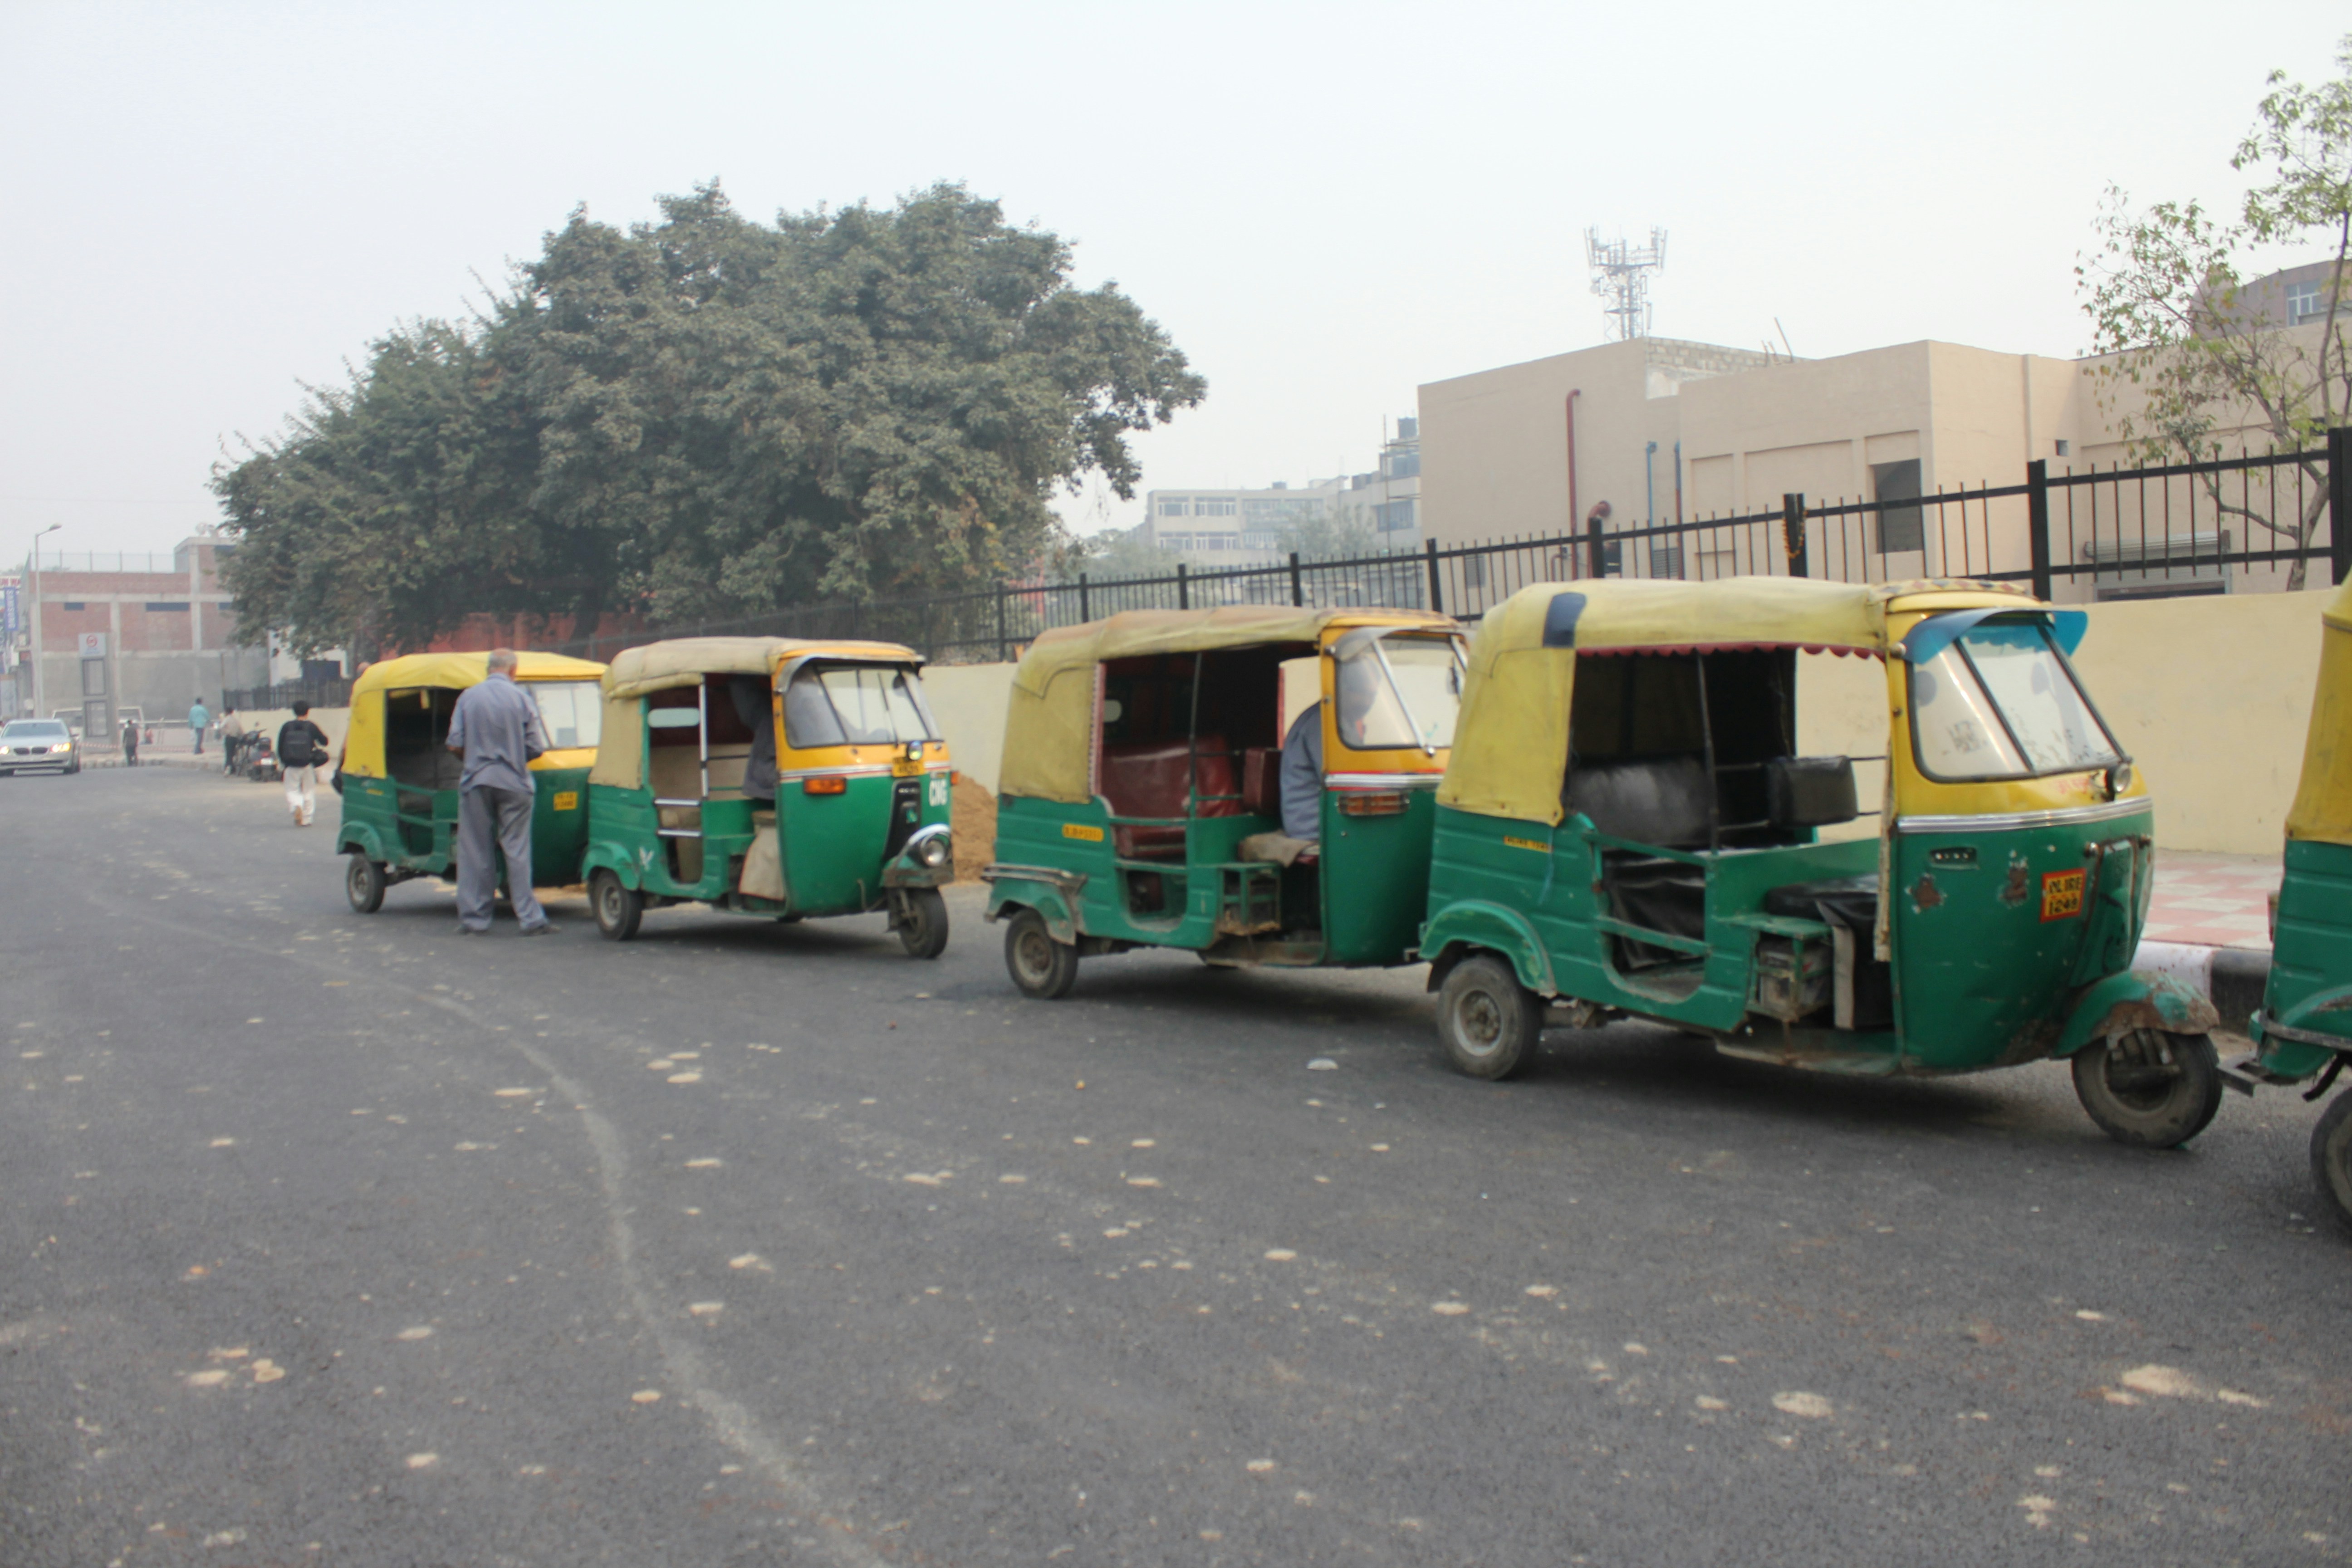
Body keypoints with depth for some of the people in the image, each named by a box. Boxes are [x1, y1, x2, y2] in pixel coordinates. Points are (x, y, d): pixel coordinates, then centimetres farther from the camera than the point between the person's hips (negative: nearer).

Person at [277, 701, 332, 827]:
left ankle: (296, 806, -21)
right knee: (309, 791, 11)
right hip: (307, 765, 0)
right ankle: (306, 819, 10)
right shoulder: (311, 727, -5)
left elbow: (280, 747, 0)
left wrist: (281, 763, 12)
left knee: (292, 790, 9)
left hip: (291, 765, 0)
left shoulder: (286, 727, -1)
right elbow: (325, 742, 0)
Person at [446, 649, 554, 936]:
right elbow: (536, 747, -4)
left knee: (474, 853, 7)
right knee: (518, 851, 3)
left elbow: (455, 744, -1)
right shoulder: (522, 699, -3)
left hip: (476, 782, 1)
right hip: (514, 783, -1)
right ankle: (531, 919, 2)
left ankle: (473, 919, 10)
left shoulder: (468, 697, 1)